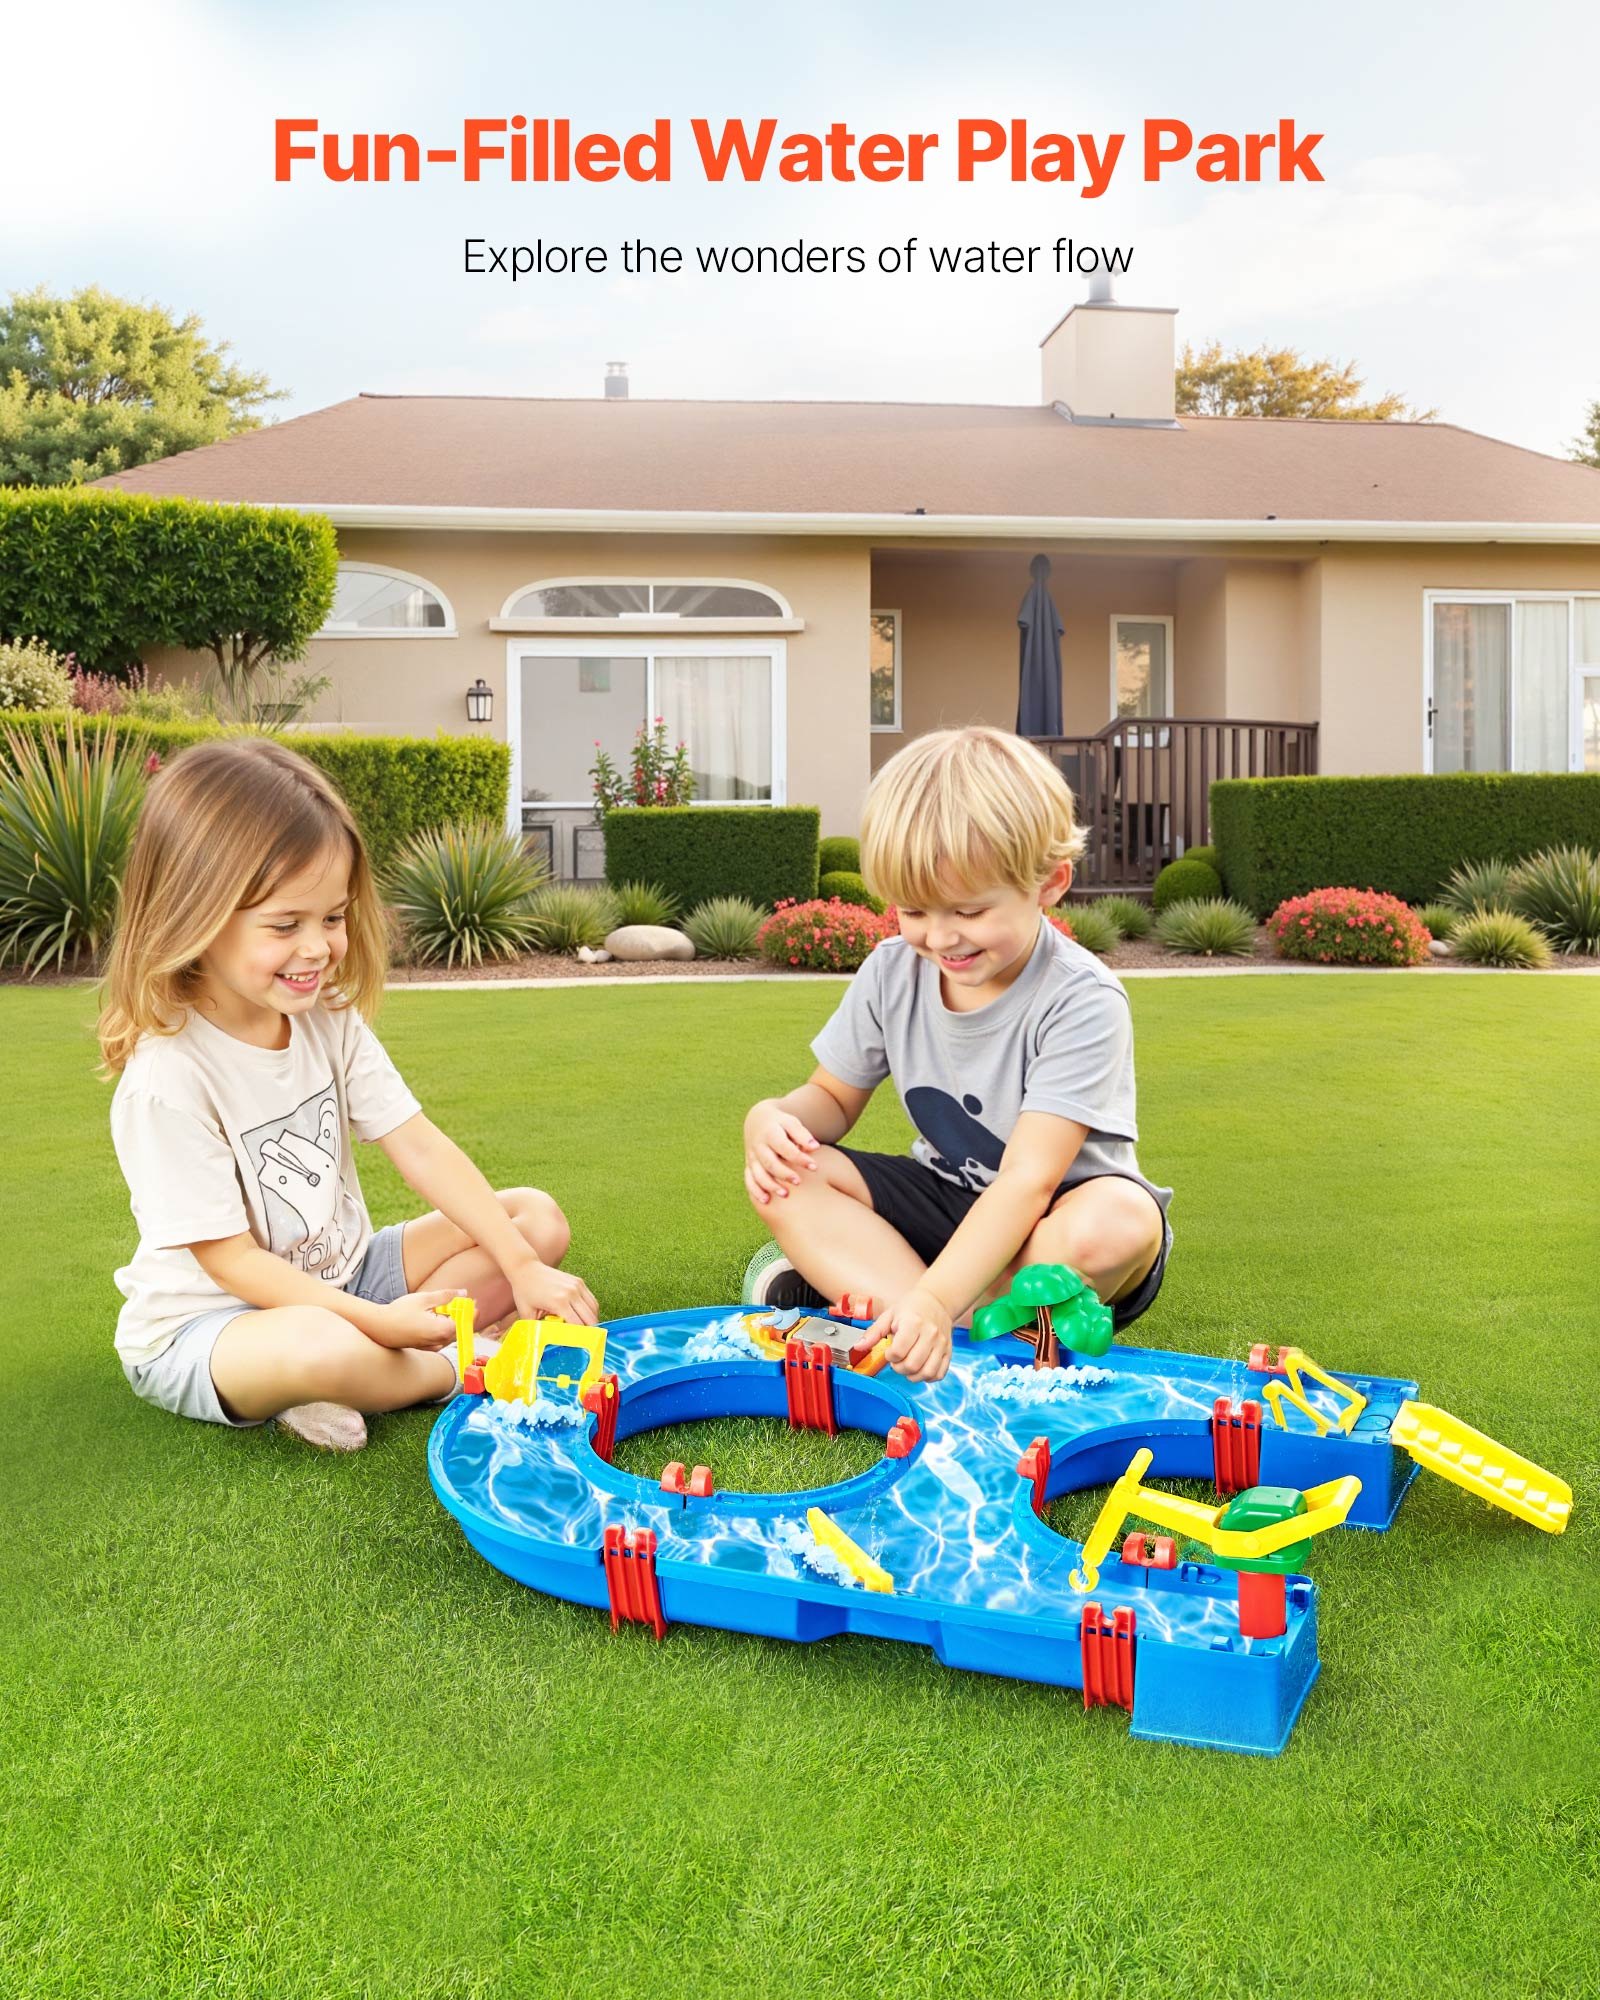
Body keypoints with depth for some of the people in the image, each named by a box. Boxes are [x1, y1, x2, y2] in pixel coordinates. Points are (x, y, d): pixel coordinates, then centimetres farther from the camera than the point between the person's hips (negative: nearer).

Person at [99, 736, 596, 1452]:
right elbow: (229, 1258, -21)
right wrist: (380, 1322, -26)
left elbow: (420, 1147, -6)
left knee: (538, 1218, -1)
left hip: (343, 1274, 8)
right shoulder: (168, 1076, -24)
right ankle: (459, 1367, -9)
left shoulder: (328, 1020, -2)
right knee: (319, 1346, -42)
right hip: (203, 1323, -7)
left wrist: (521, 1267, -16)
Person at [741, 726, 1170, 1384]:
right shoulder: (892, 972, -6)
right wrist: (774, 1118, -18)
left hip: (1049, 1218, -4)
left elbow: (1028, 1180, -31)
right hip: (945, 1199, 5)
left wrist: (933, 1298, -44)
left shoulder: (1082, 1001, -24)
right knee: (786, 1179, -17)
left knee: (1117, 1223, -39)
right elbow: (832, 1096, 7)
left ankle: (830, 1284, -28)